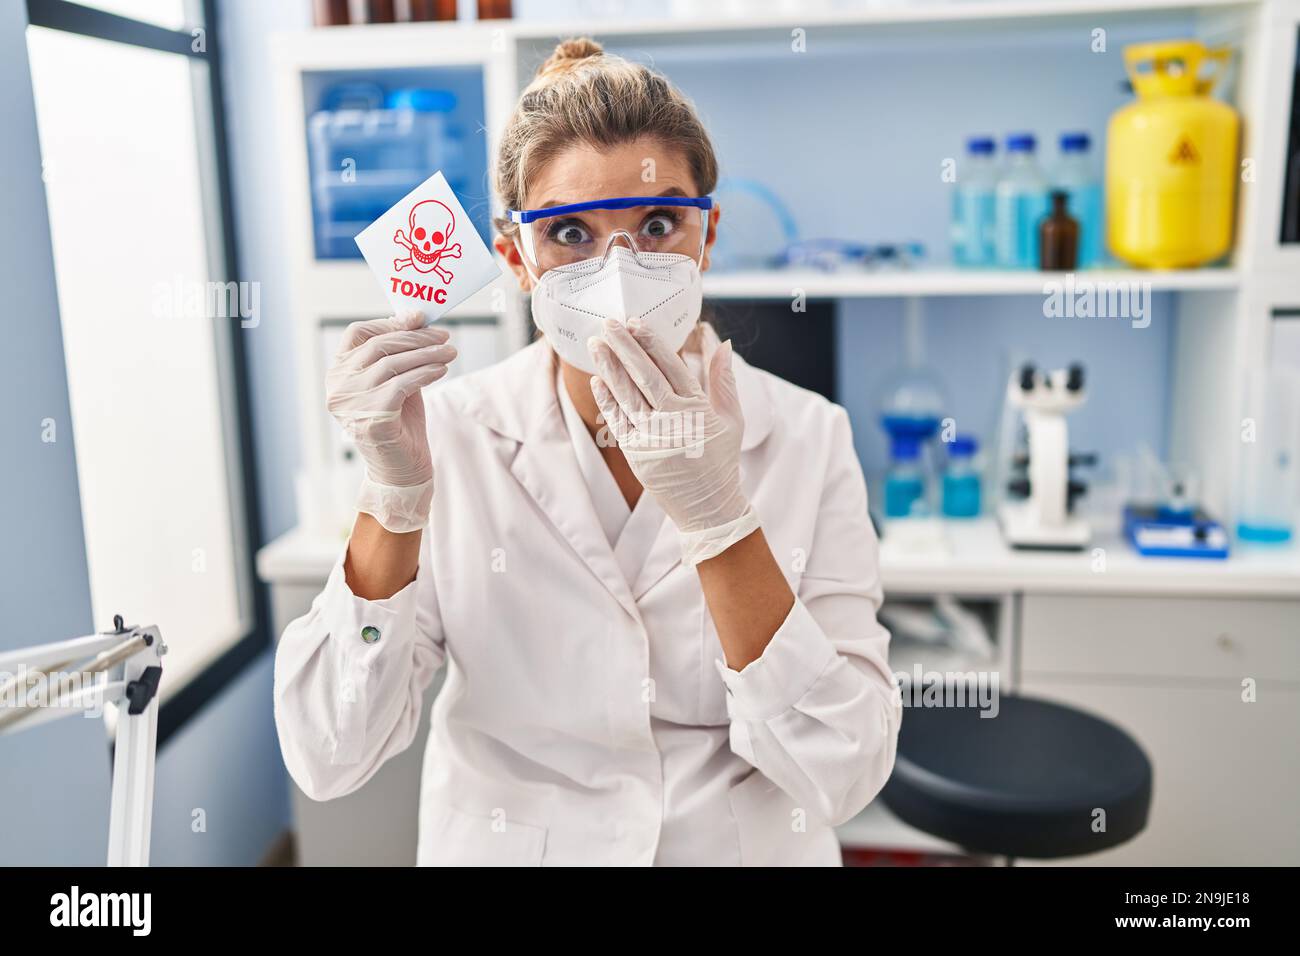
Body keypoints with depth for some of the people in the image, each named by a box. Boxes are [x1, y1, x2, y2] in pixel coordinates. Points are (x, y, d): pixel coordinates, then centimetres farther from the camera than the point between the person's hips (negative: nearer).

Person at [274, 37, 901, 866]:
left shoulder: (806, 439, -15)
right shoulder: (450, 434, -15)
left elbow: (845, 778, -21)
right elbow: (328, 760, -18)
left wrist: (716, 514, -31)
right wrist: (395, 497, -30)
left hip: (753, 846, 1)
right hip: (505, 843, 0)